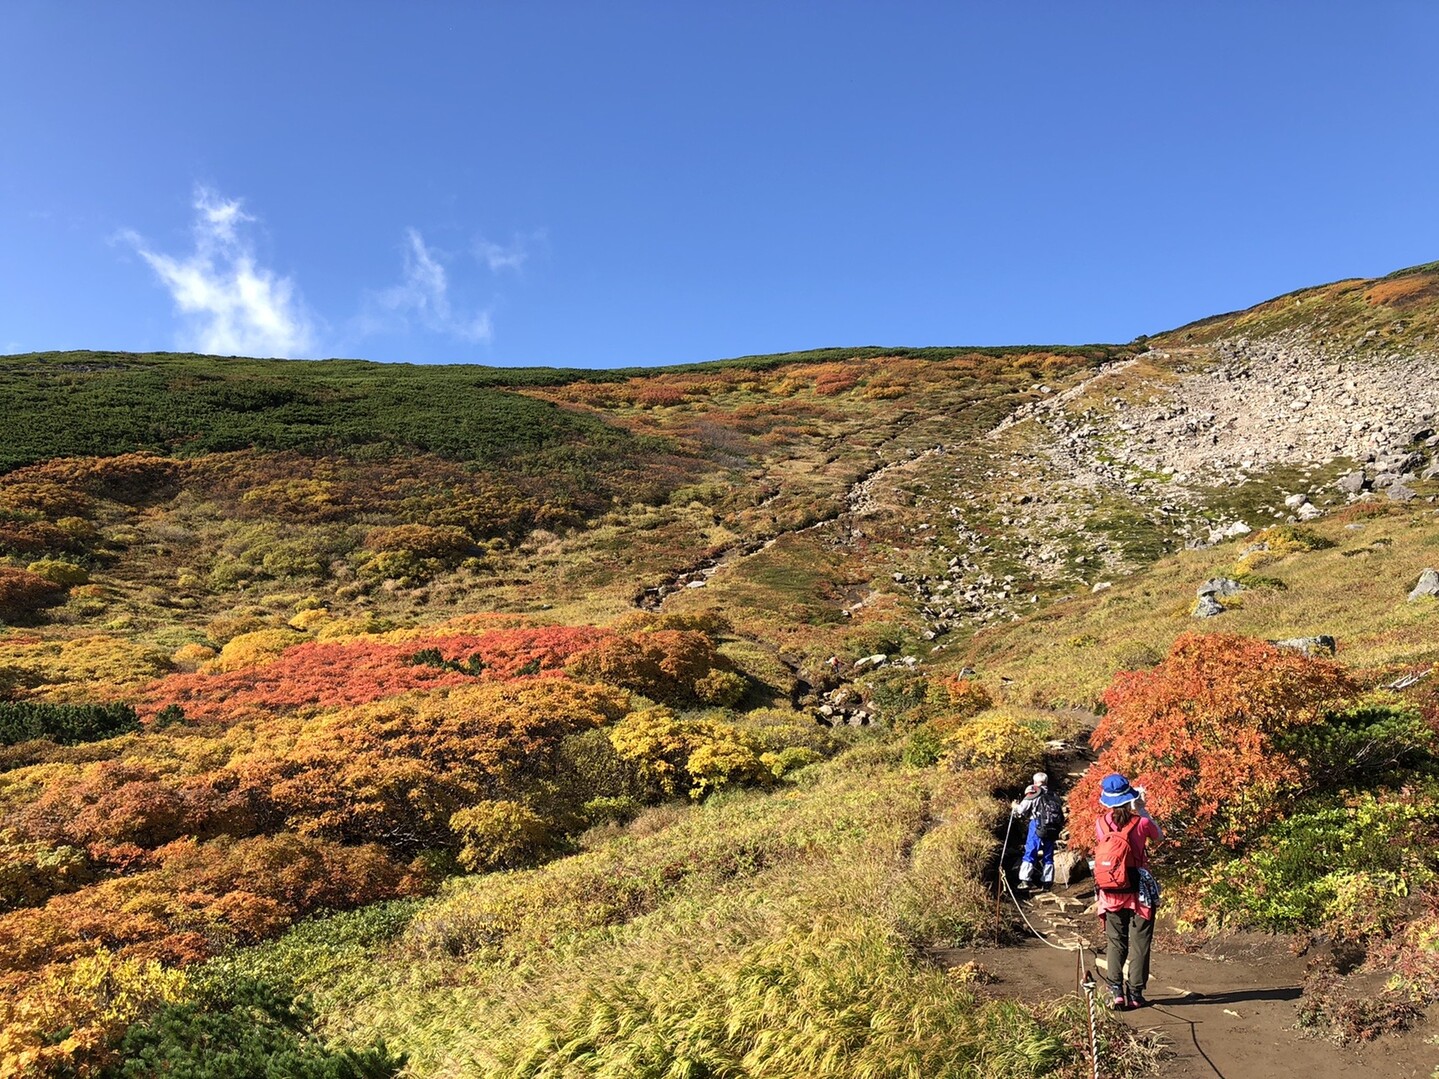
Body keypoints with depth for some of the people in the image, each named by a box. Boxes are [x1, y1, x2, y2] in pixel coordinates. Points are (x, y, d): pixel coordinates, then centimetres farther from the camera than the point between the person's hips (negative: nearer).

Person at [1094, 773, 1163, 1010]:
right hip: (1139, 892, -2)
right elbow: (1159, 837, 7)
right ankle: (1135, 994, 12)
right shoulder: (1141, 822, -15)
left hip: (1111, 893, 2)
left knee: (1115, 943, 13)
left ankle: (1116, 992, 7)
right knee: (1139, 944, 9)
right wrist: (1142, 810, 8)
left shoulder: (1101, 823, -8)